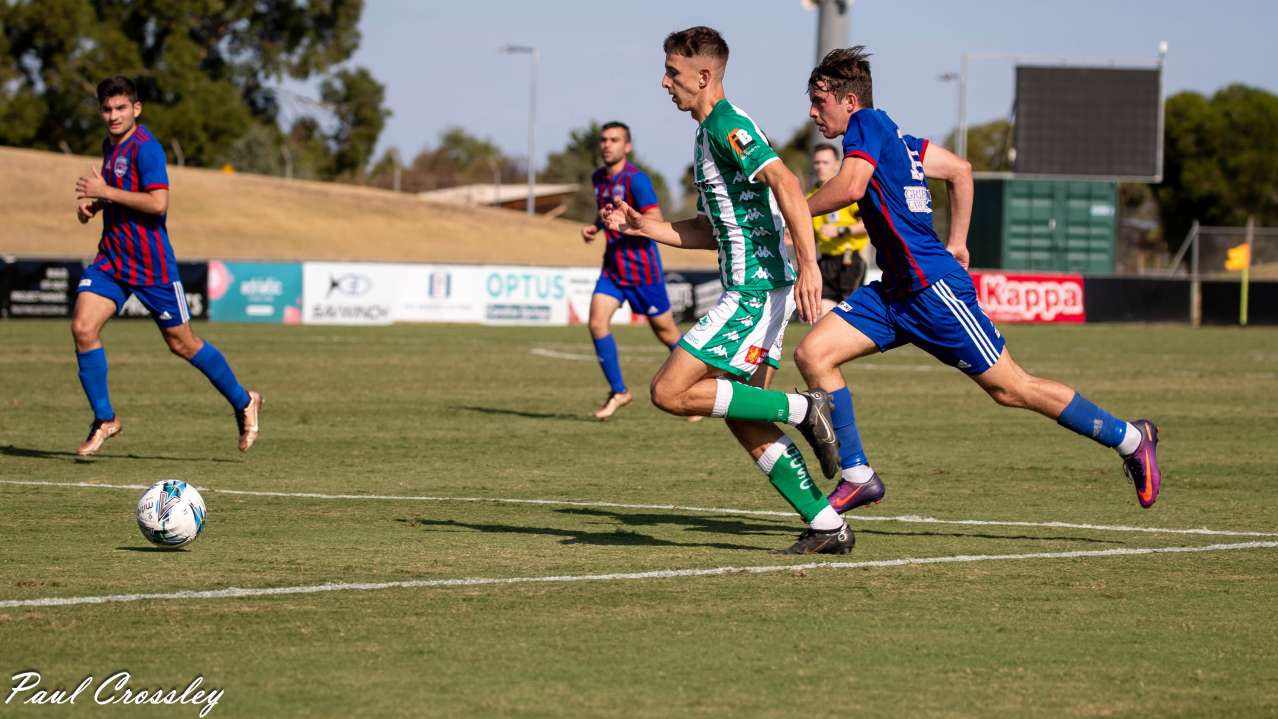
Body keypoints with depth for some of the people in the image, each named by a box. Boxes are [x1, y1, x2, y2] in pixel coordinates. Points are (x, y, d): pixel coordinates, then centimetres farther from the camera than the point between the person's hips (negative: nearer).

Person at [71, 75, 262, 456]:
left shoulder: (145, 147, -16)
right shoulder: (110, 145, 11)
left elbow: (158, 202, -26)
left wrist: (105, 192, -23)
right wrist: (93, 202, 8)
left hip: (151, 264, -7)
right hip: (111, 257, 7)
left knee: (181, 342, 4)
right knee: (82, 327, -11)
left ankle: (243, 402, 24)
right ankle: (104, 419, 0)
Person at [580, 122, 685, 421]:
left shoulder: (636, 179, -16)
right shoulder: (599, 178, 9)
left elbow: (655, 222, -22)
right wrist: (595, 227, 9)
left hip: (642, 267, -6)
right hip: (613, 265, 6)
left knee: (665, 331, 5)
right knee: (597, 322, -11)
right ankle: (618, 391, 0)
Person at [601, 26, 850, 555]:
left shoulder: (726, 125, -12)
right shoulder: (710, 132, 20)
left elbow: (785, 183, -26)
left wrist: (808, 264, -33)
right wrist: (641, 226, 17)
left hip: (755, 289, -10)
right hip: (755, 289, 10)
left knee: (670, 392, -12)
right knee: (744, 420, 10)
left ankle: (802, 410, -8)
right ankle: (827, 525, 9)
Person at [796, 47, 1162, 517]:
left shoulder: (866, 124, -10)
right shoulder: (893, 136, 15)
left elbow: (849, 187, -27)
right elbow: (959, 169, 23)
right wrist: (956, 242, 25)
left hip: (932, 286, -10)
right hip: (895, 292, 10)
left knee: (1011, 388, -2)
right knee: (812, 354, -3)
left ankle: (1129, 438, 11)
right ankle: (857, 475, -1)